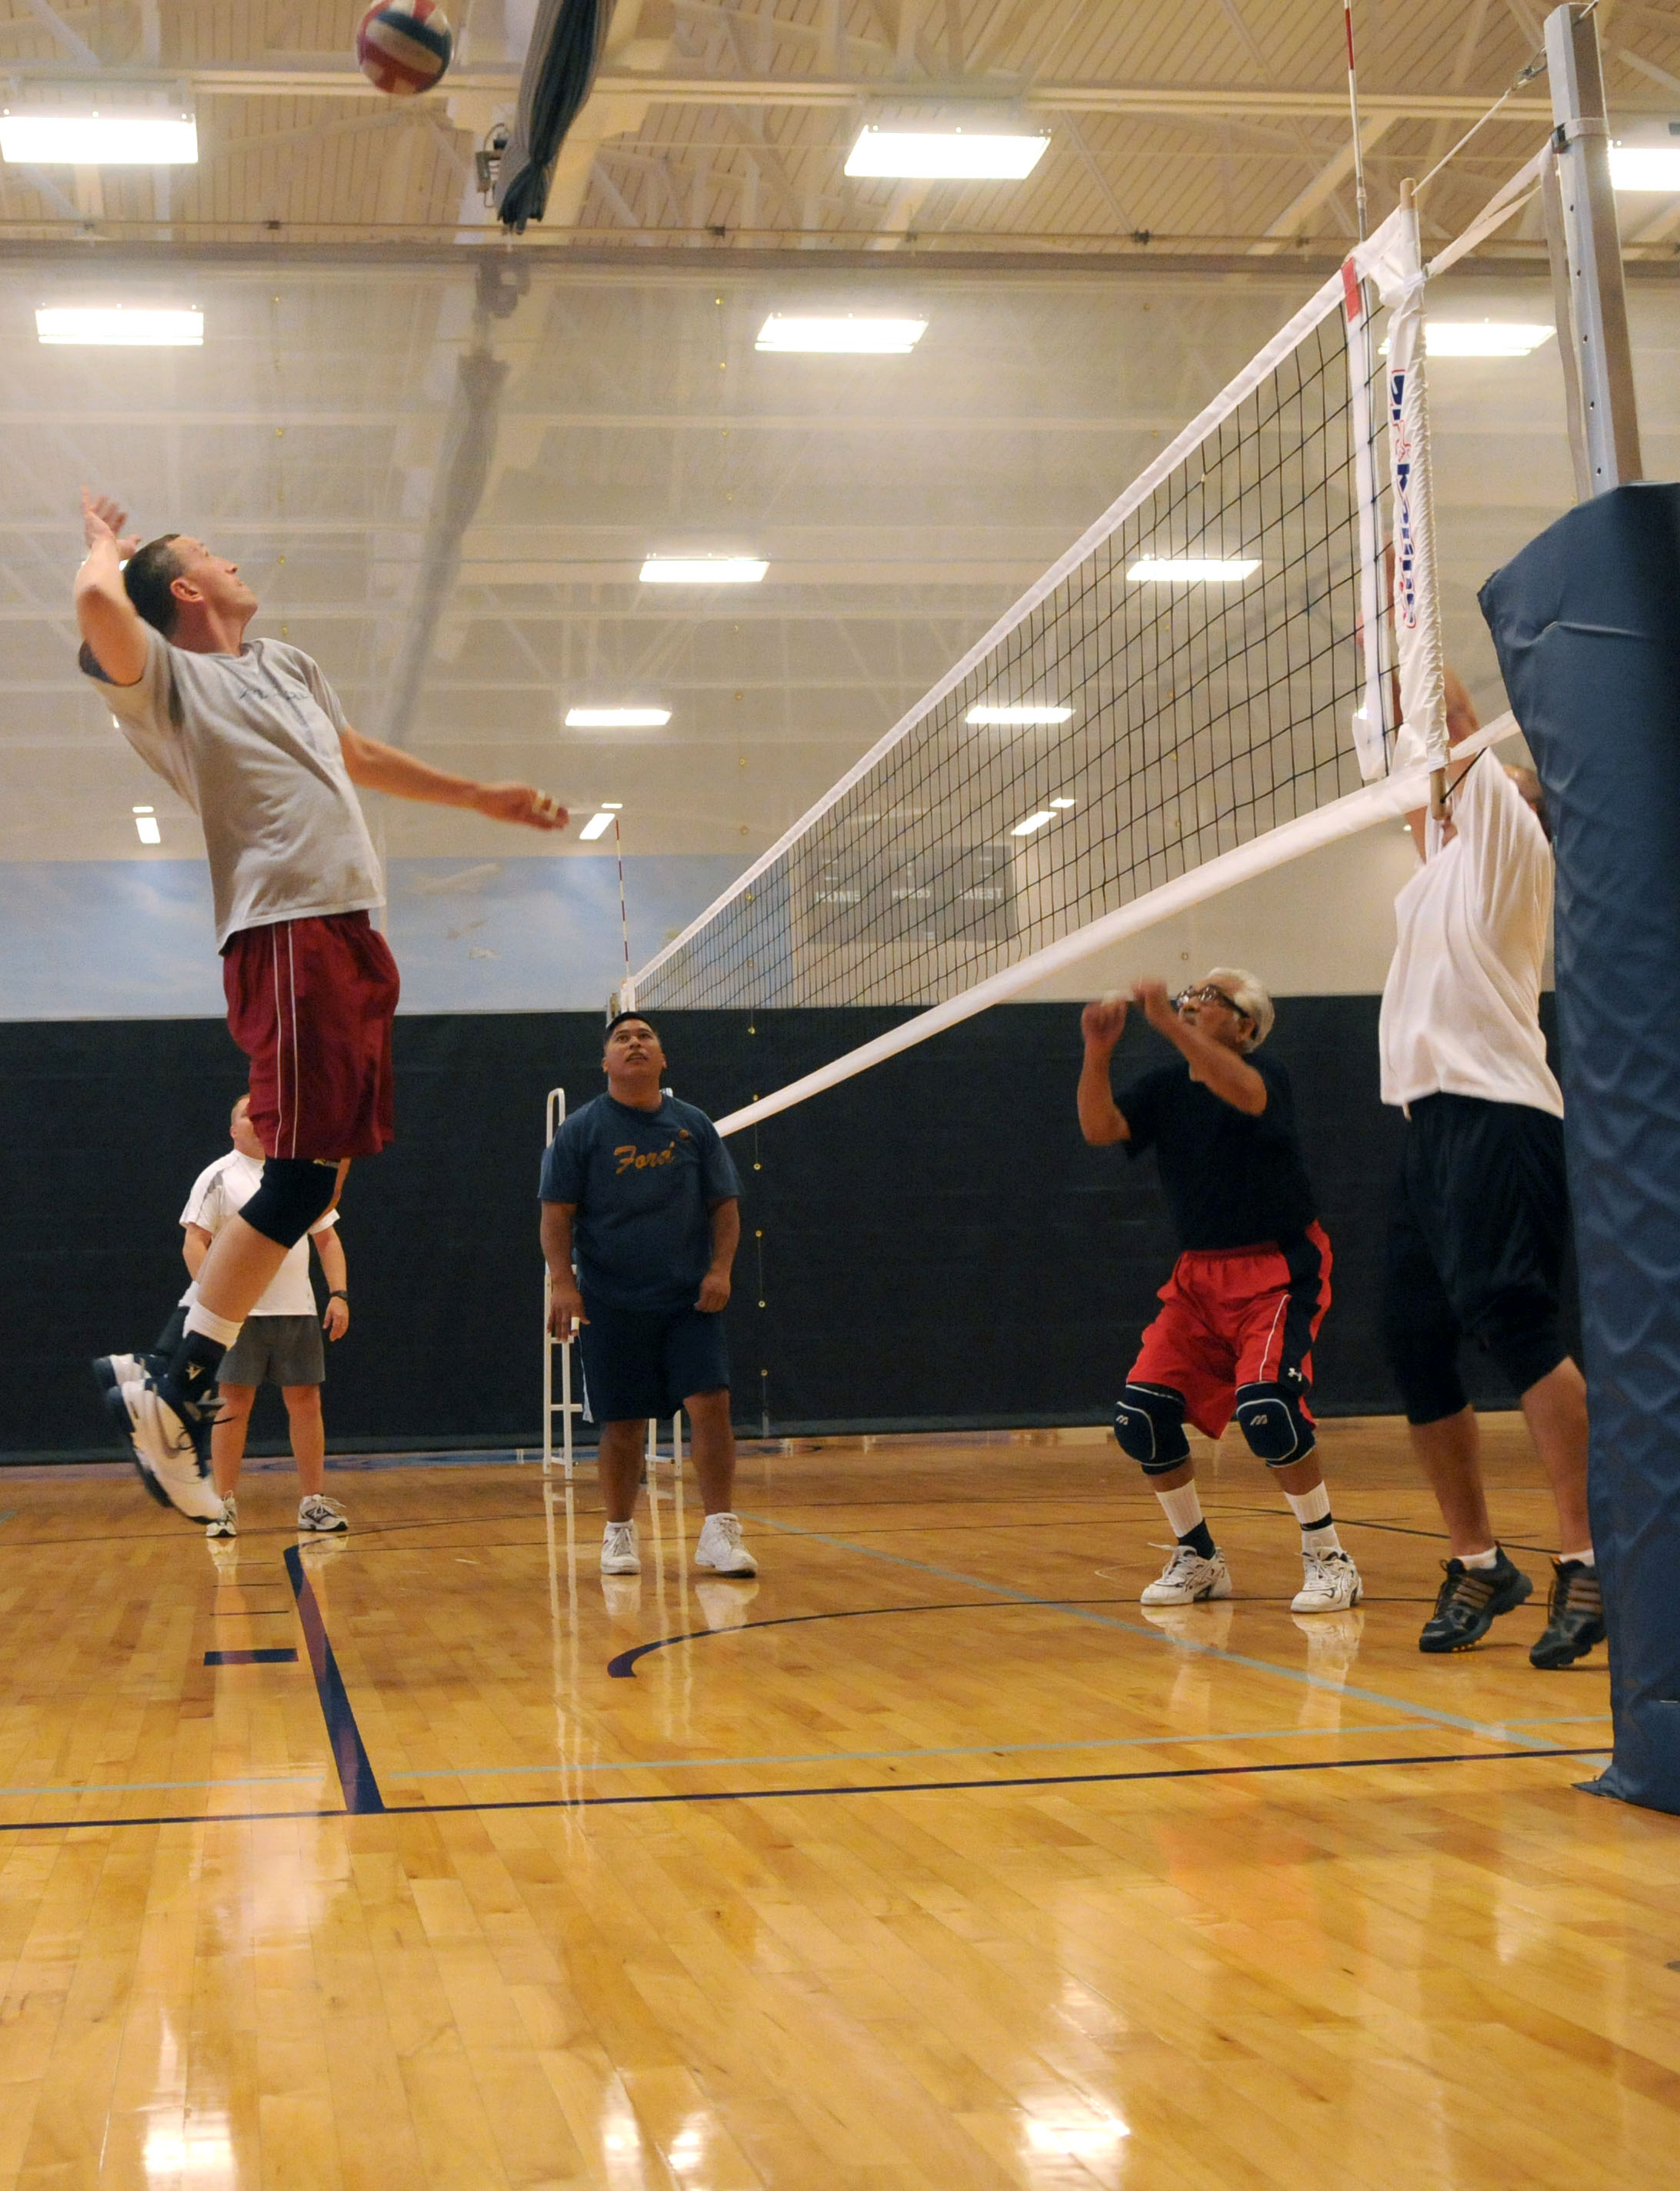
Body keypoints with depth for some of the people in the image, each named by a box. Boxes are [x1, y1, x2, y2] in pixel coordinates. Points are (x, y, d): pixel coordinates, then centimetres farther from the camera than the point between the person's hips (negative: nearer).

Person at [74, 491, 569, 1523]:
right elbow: (99, 602, -22)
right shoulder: (167, 679, 0)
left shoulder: (287, 665, 26)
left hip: (351, 933, 9)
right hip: (286, 934, -9)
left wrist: (485, 798, 45)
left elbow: (363, 757, 41)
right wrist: (108, 546, 1)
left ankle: (181, 1379, 9)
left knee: (327, 1168, 6)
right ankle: (176, 1388, -13)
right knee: (303, 1173, -16)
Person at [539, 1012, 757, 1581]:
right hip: (611, 1306, -1)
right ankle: (619, 1533, 22)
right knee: (622, 1426, 4)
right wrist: (563, 1283, -14)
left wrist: (720, 1268, -6)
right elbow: (557, 1213, -2)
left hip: (690, 1300, 1)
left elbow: (725, 1204, 8)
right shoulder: (581, 1130, 0)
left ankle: (719, 1533, -8)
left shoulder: (693, 1126, 6)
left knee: (710, 1404, -12)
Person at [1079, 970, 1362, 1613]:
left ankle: (1328, 1559, -7)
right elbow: (1099, 1127, -8)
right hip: (1199, 1275, 6)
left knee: (1266, 1409, -26)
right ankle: (1198, 1559, 13)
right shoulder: (1165, 1088, 7)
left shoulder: (1266, 1073, -11)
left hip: (1279, 1273, -6)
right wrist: (1098, 1052, -23)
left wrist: (1168, 1023, -43)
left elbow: (1246, 1095, -36)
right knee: (1140, 1416, -6)